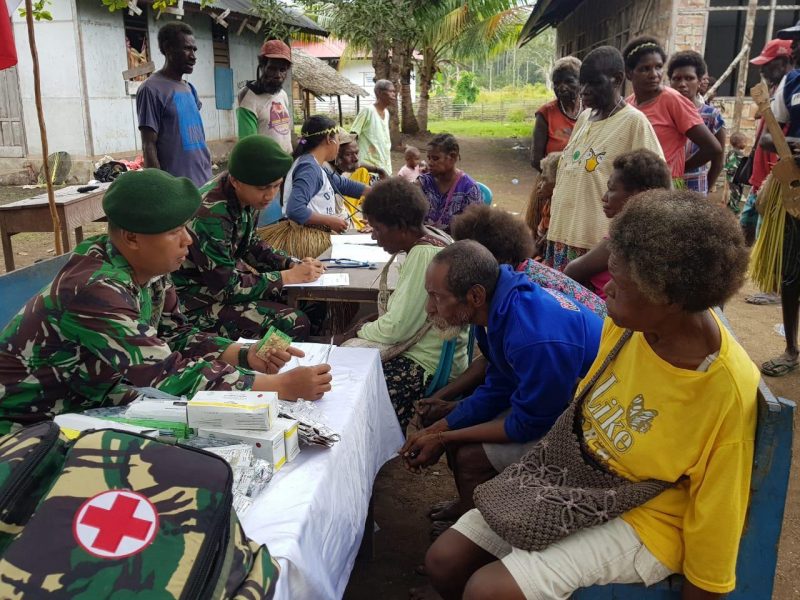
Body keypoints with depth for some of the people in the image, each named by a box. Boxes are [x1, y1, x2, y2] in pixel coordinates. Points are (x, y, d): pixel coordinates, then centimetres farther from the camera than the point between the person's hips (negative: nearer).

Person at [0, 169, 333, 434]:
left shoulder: (148, 268, -6)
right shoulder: (95, 291, -30)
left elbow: (175, 337, 1)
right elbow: (170, 377, -33)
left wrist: (246, 355, -15)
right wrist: (281, 386, -33)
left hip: (87, 408, 7)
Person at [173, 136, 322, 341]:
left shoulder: (245, 198, -6)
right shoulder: (211, 218, -30)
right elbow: (227, 288, -24)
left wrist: (293, 264, -4)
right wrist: (289, 276, -20)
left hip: (227, 276, 8)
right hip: (198, 300, -8)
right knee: (295, 324, -20)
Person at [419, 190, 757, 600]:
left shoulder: (726, 391, -26)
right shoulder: (627, 319, -9)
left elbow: (715, 515, -15)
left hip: (640, 521, -6)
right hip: (568, 476, 6)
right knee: (443, 561, -1)